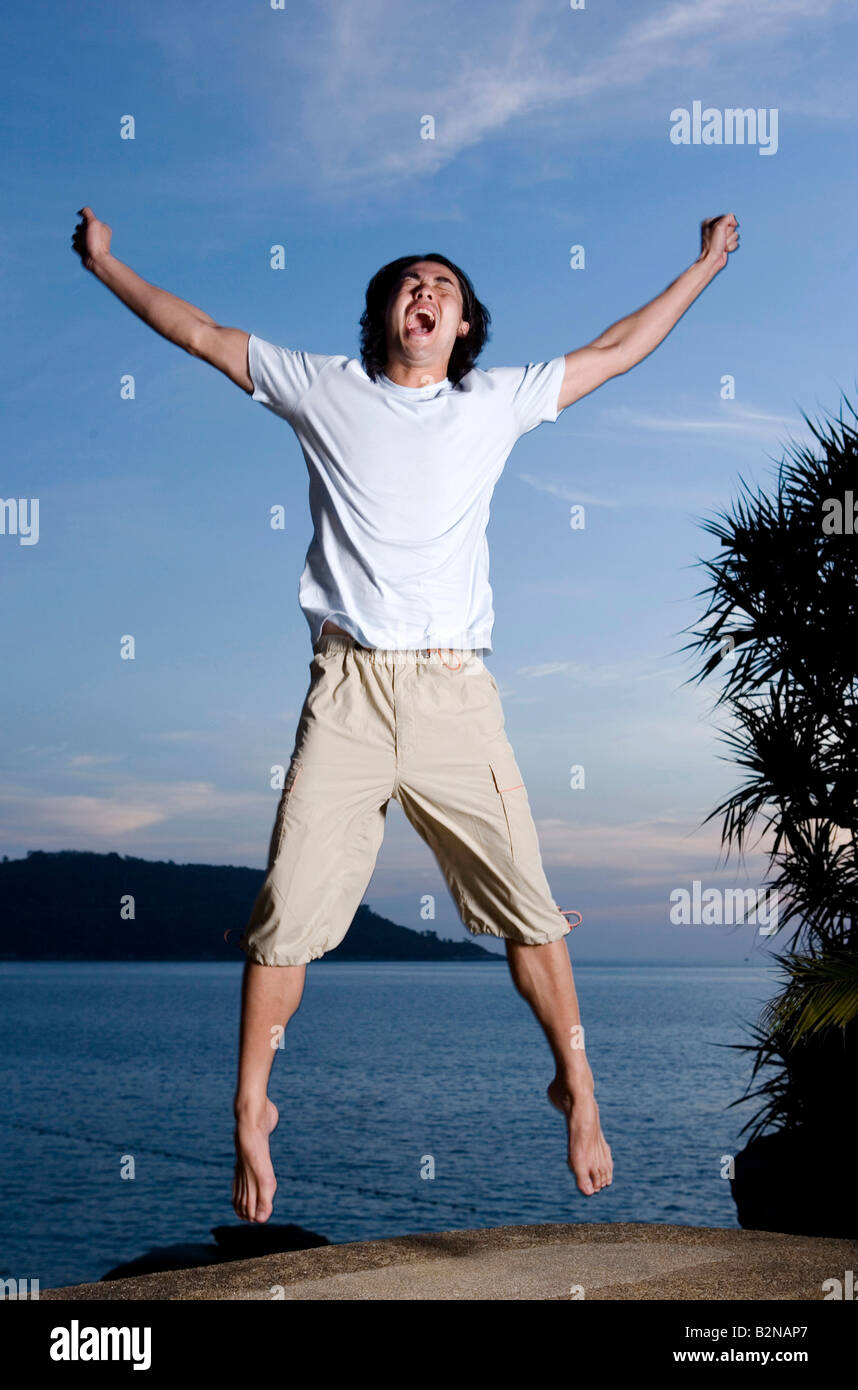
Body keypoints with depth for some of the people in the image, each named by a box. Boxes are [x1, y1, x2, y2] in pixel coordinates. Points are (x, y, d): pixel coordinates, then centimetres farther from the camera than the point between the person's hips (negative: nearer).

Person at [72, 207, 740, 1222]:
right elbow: (199, 333, 21)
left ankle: (577, 1088, 14)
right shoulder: (323, 389, 13)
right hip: (347, 690, -1)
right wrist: (105, 264, 27)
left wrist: (705, 266, 30)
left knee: (526, 902, -3)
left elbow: (615, 351, 25)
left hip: (455, 692, 1)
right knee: (288, 911, -5)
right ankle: (251, 1110, 10)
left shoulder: (496, 402, 15)